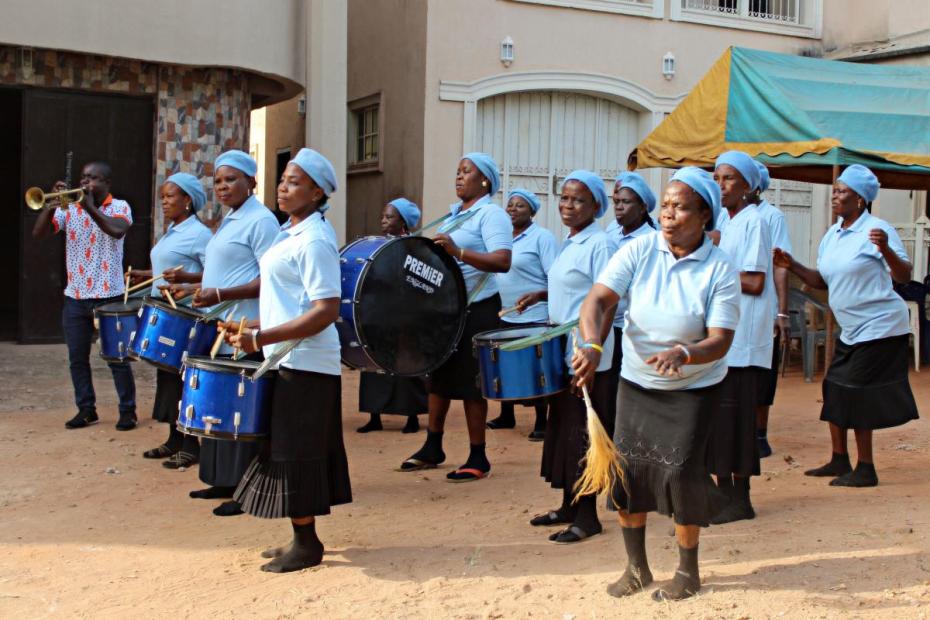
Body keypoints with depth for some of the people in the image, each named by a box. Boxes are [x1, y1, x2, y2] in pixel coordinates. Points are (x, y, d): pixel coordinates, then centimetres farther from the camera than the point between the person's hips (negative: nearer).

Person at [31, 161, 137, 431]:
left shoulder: (119, 207, -2)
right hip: (75, 297, 4)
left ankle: (128, 411, 12)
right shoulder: (68, 208, 7)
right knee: (77, 358, 9)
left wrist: (90, 207, -24)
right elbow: (38, 233, -3)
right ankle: (86, 410, 21)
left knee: (117, 357, 2)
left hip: (109, 296, -4)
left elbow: (117, 230, -24)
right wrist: (52, 205, -17)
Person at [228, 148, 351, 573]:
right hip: (289, 360, 10)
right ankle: (301, 539, 24)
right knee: (290, 452, 14)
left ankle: (306, 544, 10)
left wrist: (261, 338, -25)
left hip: (304, 365, -10)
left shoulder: (314, 241, -16)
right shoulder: (292, 233, 14)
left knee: (295, 453, -2)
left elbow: (326, 312, -23)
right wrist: (256, 328, 13)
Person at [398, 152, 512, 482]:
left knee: (469, 381, -3)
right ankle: (432, 448, 26)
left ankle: (478, 458, 8)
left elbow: (503, 261, -26)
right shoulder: (453, 213, 15)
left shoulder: (491, 214, -12)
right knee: (439, 374, 14)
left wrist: (458, 252, -34)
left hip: (476, 309, -8)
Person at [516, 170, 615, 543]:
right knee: (563, 428, 14)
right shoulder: (569, 243, 13)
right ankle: (569, 506, 26)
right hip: (563, 352, 9)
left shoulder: (598, 245, -13)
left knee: (583, 434, -3)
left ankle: (587, 516, 7)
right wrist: (542, 295, 14)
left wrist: (592, 352, -26)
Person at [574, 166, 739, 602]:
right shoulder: (638, 251, -12)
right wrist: (592, 345, -42)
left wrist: (682, 353, -44)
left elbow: (720, 341, -23)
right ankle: (636, 568, 18)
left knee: (680, 468, -11)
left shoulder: (719, 270, -17)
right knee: (627, 465, -1)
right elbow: (597, 300, -22)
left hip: (694, 387, -3)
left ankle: (688, 572, 11)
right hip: (636, 381, 3)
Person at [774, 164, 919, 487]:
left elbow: (904, 276, -19)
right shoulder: (832, 235, 10)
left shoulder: (876, 230, -14)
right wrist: (792, 266, 2)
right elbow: (821, 281, 15)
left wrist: (886, 249, -35)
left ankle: (865, 469, 5)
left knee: (856, 395, -6)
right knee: (835, 390, 10)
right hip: (852, 330, 8)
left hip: (879, 327, -8)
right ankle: (840, 461, 22)